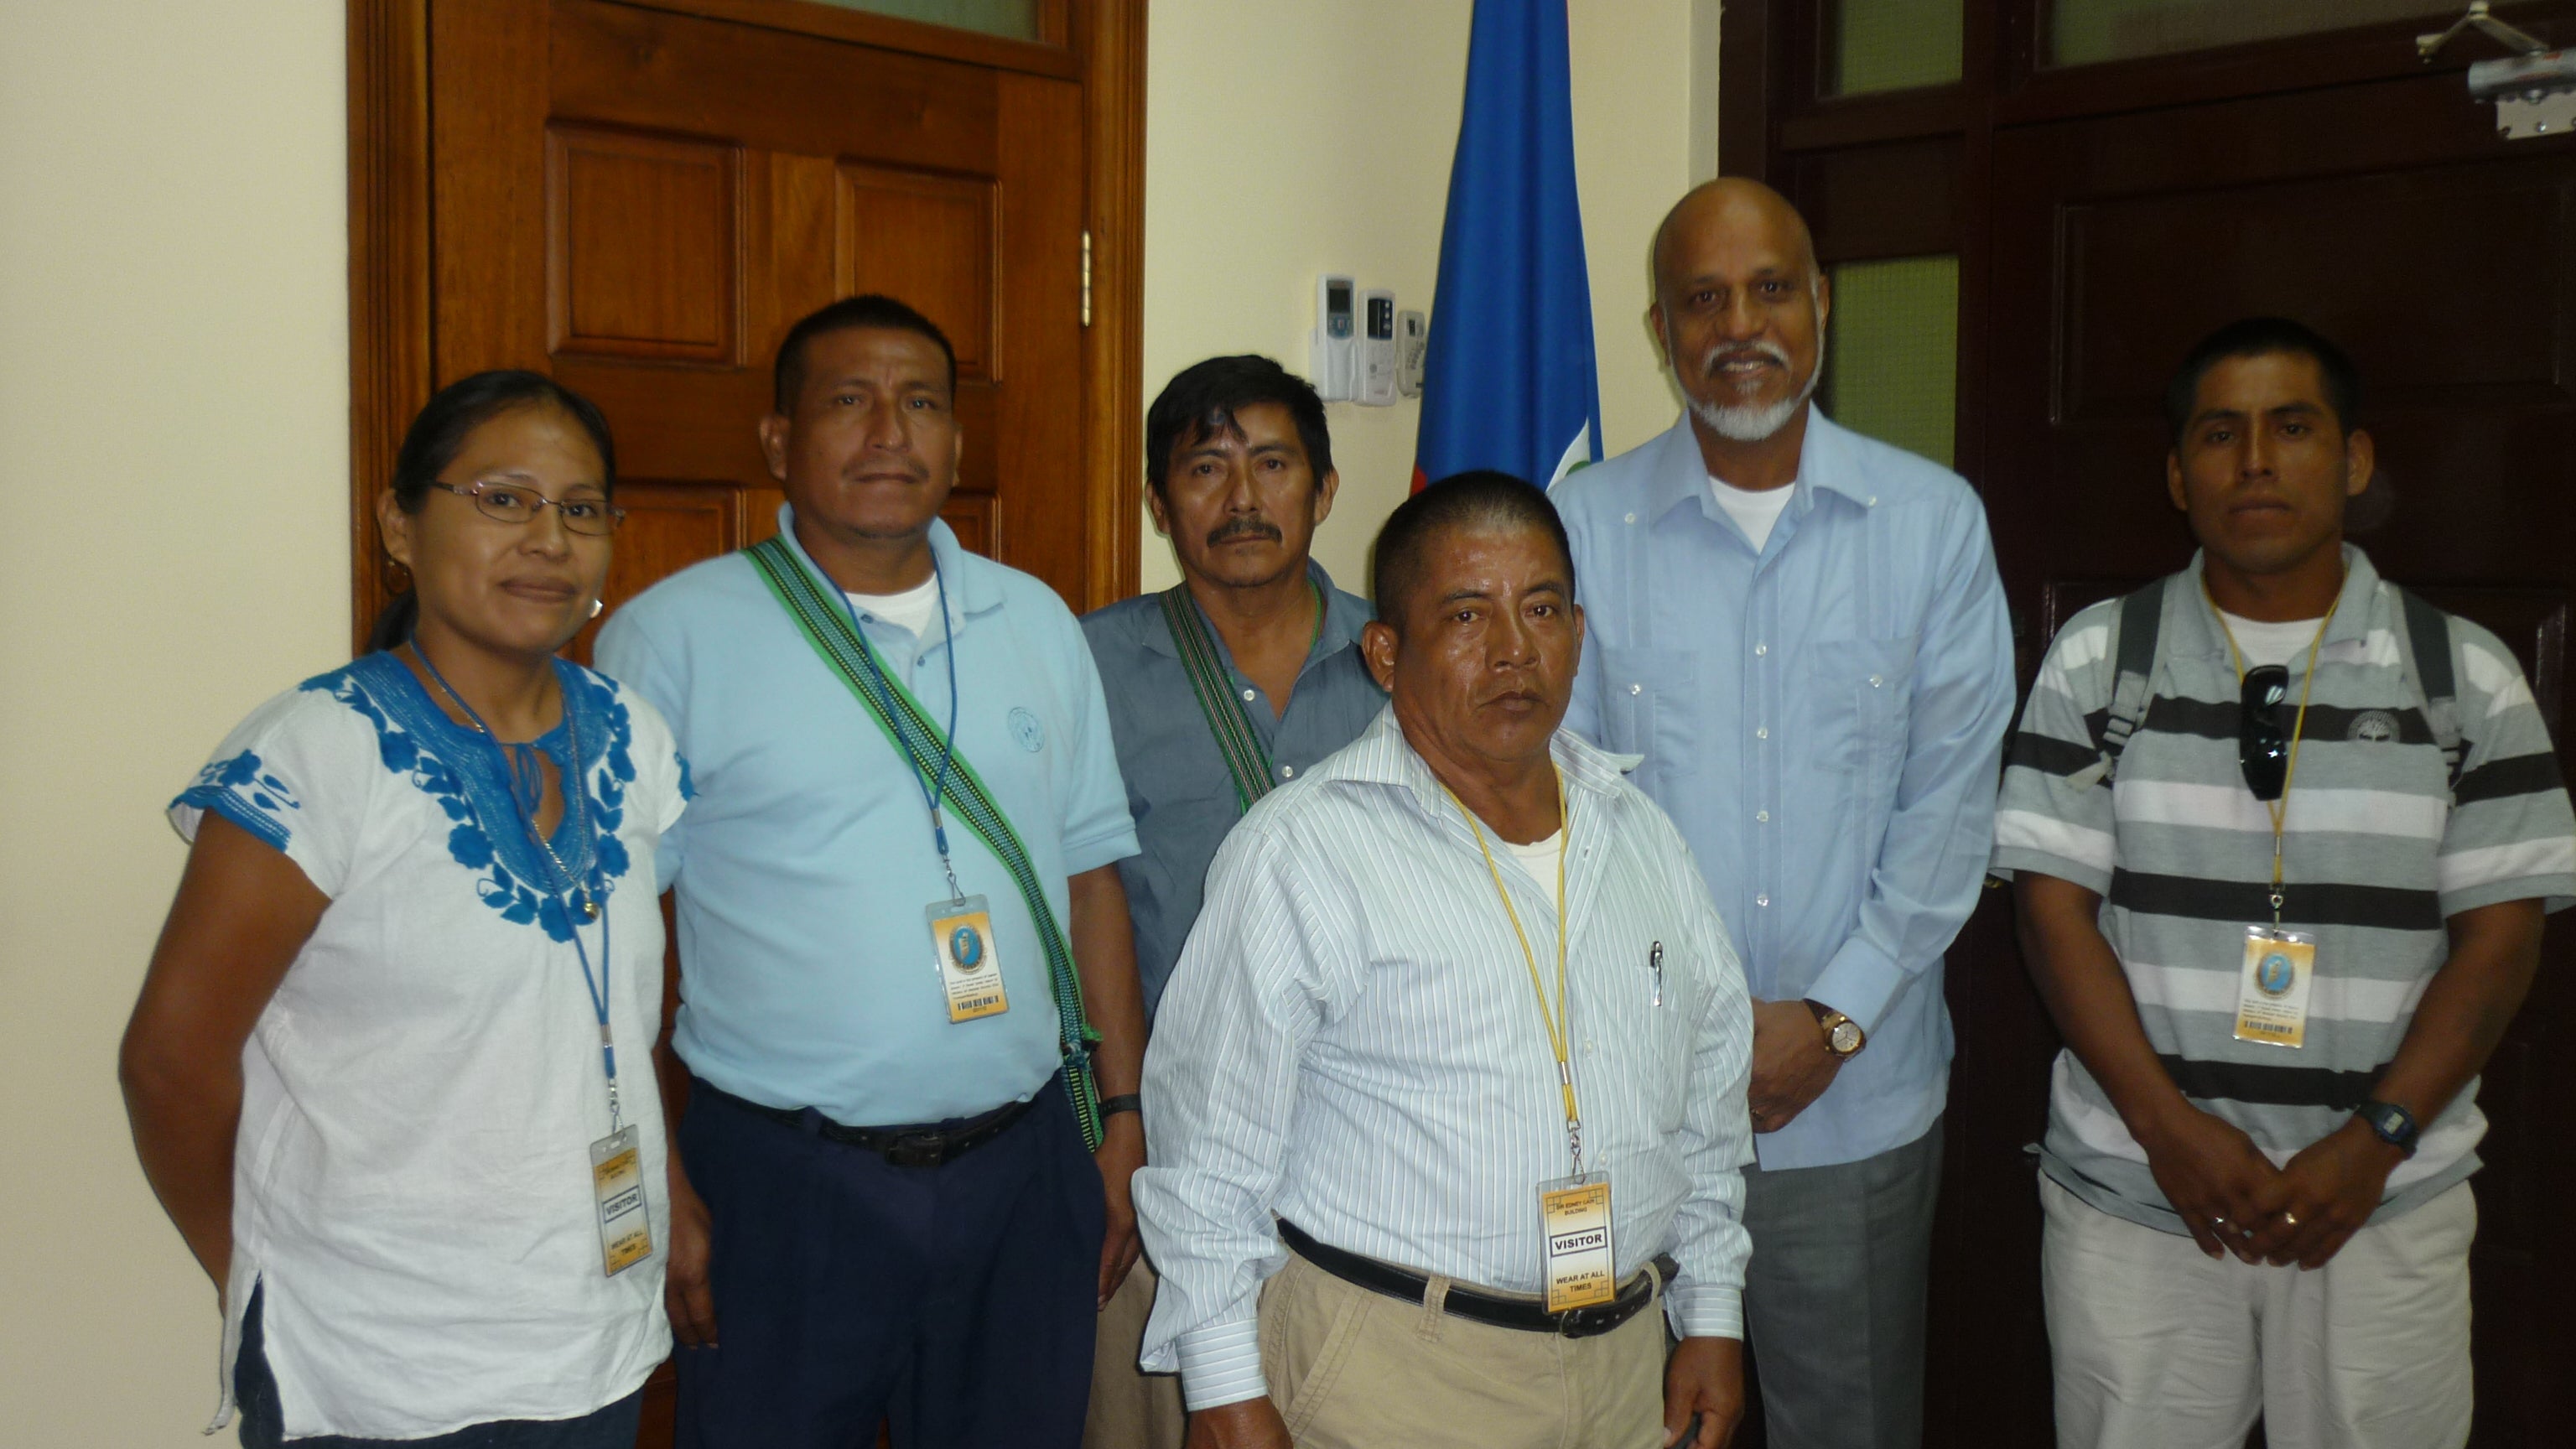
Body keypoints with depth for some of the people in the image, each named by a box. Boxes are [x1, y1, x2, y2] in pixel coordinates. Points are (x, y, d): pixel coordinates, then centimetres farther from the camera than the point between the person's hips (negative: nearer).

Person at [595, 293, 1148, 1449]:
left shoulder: (1038, 623, 8)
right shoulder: (672, 635, -6)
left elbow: (1089, 873, 12)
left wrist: (1123, 1116, 8)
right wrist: (658, 1188, -10)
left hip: (1026, 1171, 4)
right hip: (785, 1181, -3)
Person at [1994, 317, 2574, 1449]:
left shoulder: (2465, 676, 3)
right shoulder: (2098, 659, 2)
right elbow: (2054, 904, -2)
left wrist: (2376, 1140, -10)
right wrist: (2165, 1124, -11)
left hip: (2383, 1207, 1)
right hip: (2133, 1193, 0)